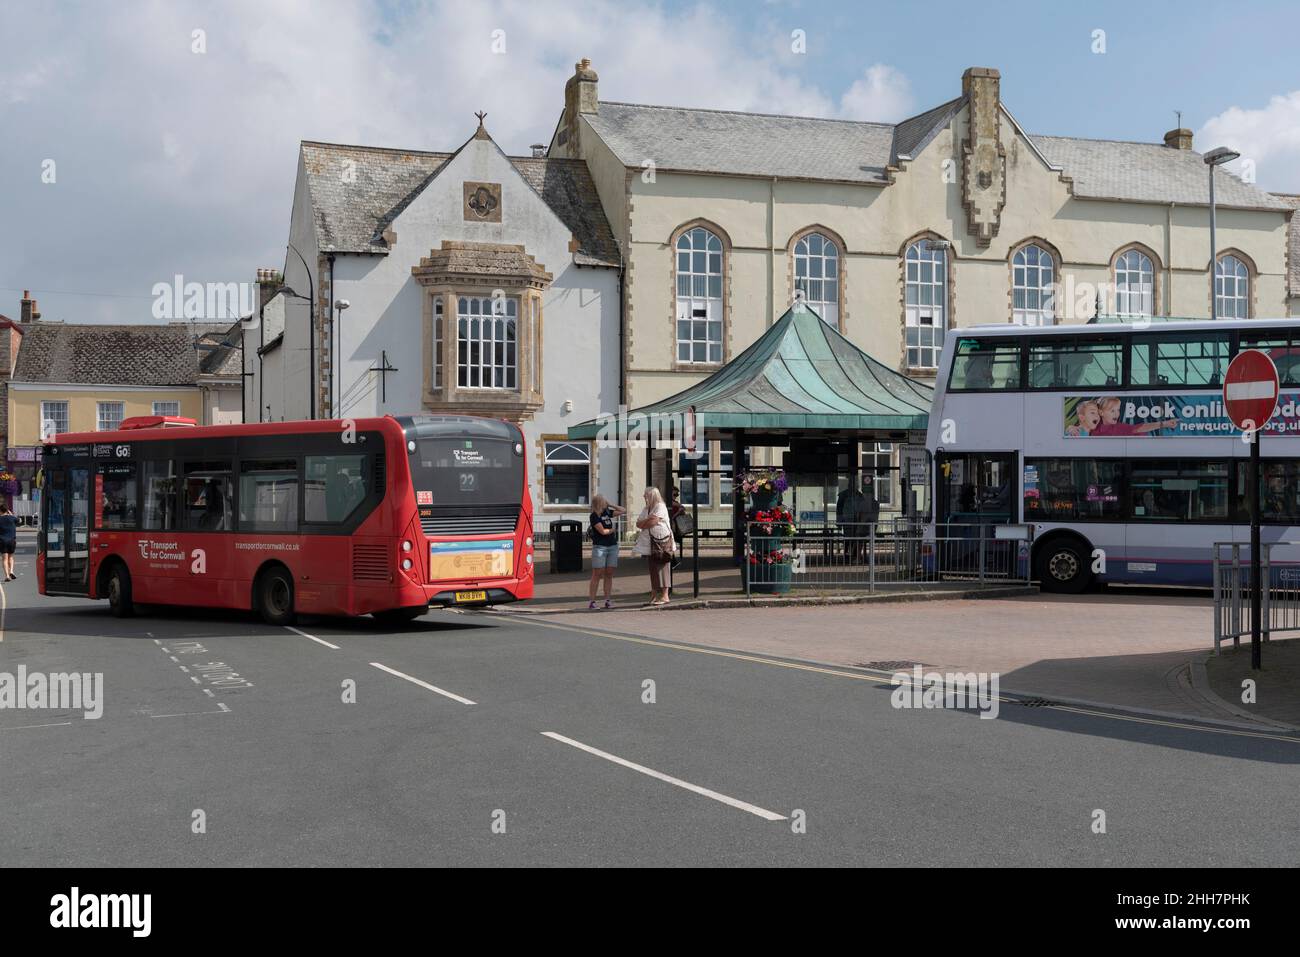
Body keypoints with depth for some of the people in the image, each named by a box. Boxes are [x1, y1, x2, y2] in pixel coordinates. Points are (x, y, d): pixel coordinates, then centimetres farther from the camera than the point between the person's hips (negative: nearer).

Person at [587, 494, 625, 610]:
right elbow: (603, 531, -14)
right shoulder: (594, 516, -9)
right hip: (599, 547, -6)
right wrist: (612, 530, 4)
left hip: (613, 546, 6)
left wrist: (611, 505, 8)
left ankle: (607, 600, 10)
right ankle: (592, 601, -3)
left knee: (609, 574, 6)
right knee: (597, 574, -6)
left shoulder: (607, 512, 11)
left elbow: (624, 511, 14)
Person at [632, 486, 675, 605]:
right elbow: (638, 523, 9)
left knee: (662, 566, -10)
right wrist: (648, 520, -10)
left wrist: (643, 524, 2)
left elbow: (653, 522, -16)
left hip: (662, 540, -8)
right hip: (650, 542, 8)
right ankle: (654, 593, 12)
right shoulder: (646, 509, 18)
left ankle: (664, 595, -11)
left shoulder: (660, 507, -7)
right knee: (653, 567, 8)